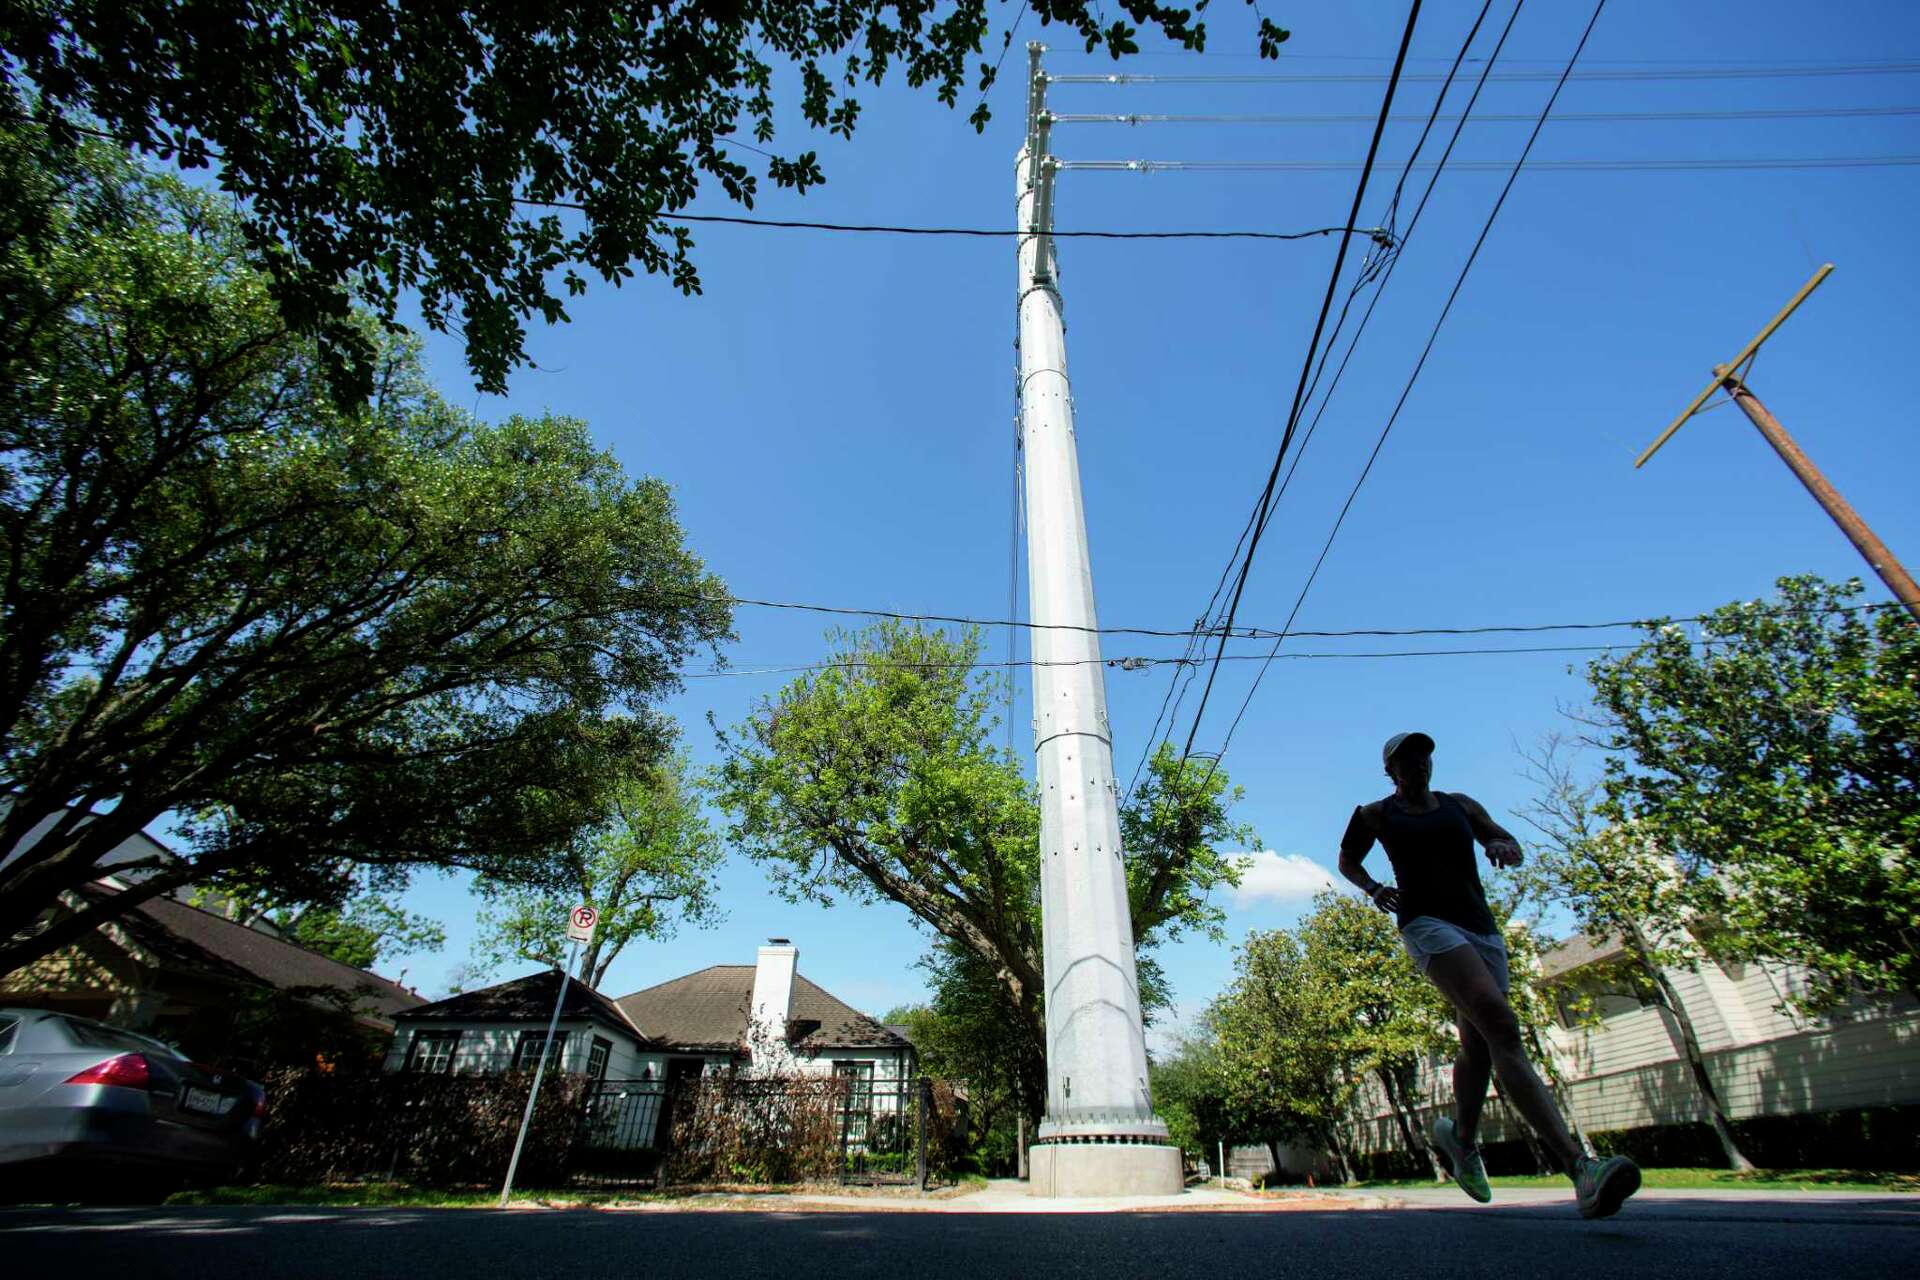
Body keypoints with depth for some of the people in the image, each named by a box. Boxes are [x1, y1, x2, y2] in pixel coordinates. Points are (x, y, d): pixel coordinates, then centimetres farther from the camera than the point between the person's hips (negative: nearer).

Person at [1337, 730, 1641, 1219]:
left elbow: (1505, 839, 19)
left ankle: (1461, 1139, 36)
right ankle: (1578, 1166, -35)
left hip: (1480, 925, 5)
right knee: (1500, 1025, -27)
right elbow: (1347, 860, 20)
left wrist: (1503, 845, -4)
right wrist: (1372, 888, 3)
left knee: (1479, 1046, 10)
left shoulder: (1460, 804, 18)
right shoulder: (1376, 814, 8)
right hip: (1426, 922, -5)